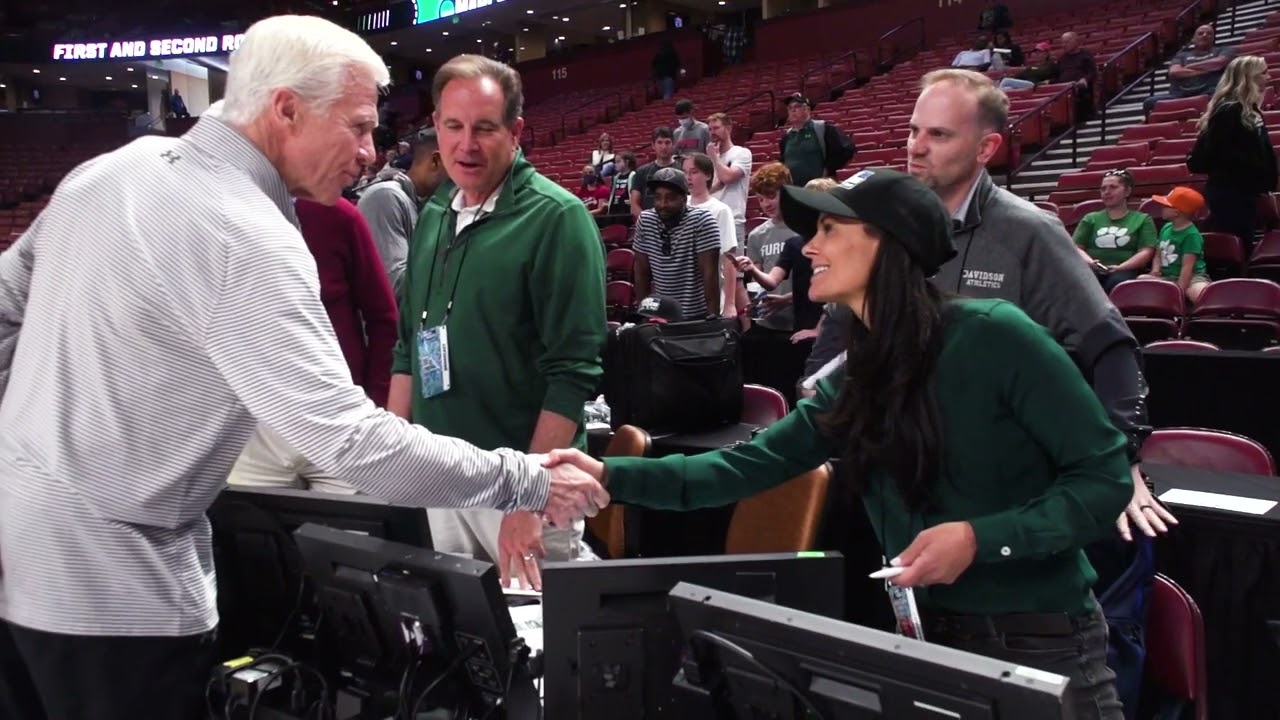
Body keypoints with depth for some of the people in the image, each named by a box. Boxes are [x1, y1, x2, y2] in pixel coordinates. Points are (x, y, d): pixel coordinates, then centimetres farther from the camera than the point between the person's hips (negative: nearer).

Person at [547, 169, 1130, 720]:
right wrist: (611, 475, -6)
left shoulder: (993, 336, -16)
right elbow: (749, 467, 3)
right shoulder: (855, 381, 5)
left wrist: (978, 537, -24)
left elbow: (1105, 477, -15)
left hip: (1041, 645, -6)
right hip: (930, 638, 6)